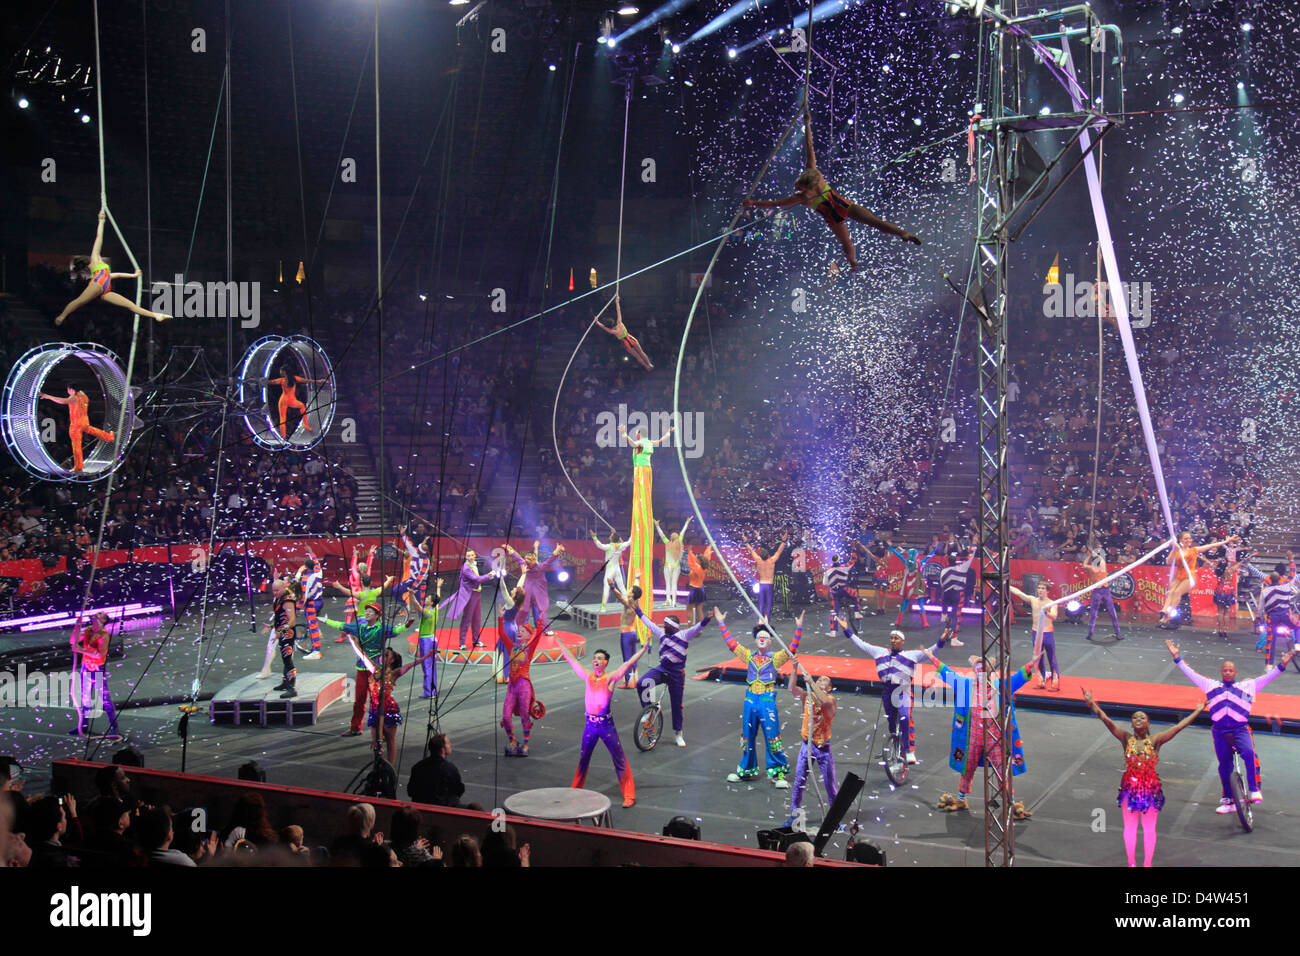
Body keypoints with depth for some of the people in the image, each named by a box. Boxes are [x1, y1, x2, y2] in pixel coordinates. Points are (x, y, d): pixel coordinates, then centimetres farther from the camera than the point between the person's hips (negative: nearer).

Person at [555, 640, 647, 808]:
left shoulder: (610, 679, -4)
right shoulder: (587, 677, 6)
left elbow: (629, 664, -9)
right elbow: (571, 659, 14)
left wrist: (643, 648, -15)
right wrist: (559, 643, 19)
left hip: (606, 724, -4)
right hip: (590, 724, 4)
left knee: (619, 760, 0)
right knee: (583, 759, 17)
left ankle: (629, 795, 6)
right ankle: (575, 790, 33)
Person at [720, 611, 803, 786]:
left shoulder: (776, 658, 3)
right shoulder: (749, 656, 11)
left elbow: (792, 648, -8)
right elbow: (731, 642, 13)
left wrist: (799, 629, -18)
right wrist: (721, 623, 12)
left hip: (768, 701, -3)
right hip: (751, 699, 3)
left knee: (772, 737, -4)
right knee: (747, 736, 12)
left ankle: (778, 773, 5)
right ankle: (746, 770, 27)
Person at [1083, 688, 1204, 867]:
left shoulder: (1155, 741, -8)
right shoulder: (1126, 739, -6)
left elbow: (1179, 726, -10)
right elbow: (1106, 720, -16)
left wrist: (1197, 711, -12)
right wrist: (1092, 704, -28)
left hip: (1151, 789, -1)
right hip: (1129, 788, 1)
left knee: (1149, 830, 12)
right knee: (1130, 828, 13)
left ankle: (1147, 863, 30)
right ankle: (1132, 862, 31)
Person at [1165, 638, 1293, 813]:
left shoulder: (1247, 686, 16)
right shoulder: (1211, 685, 18)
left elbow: (1267, 677, 10)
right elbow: (1190, 674, 17)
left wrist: (1281, 665, -3)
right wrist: (1177, 657, 12)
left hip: (1240, 728, -2)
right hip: (1220, 729, 2)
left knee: (1248, 753, -29)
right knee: (1224, 764, 4)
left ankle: (1254, 790, -20)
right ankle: (1229, 801, 15)